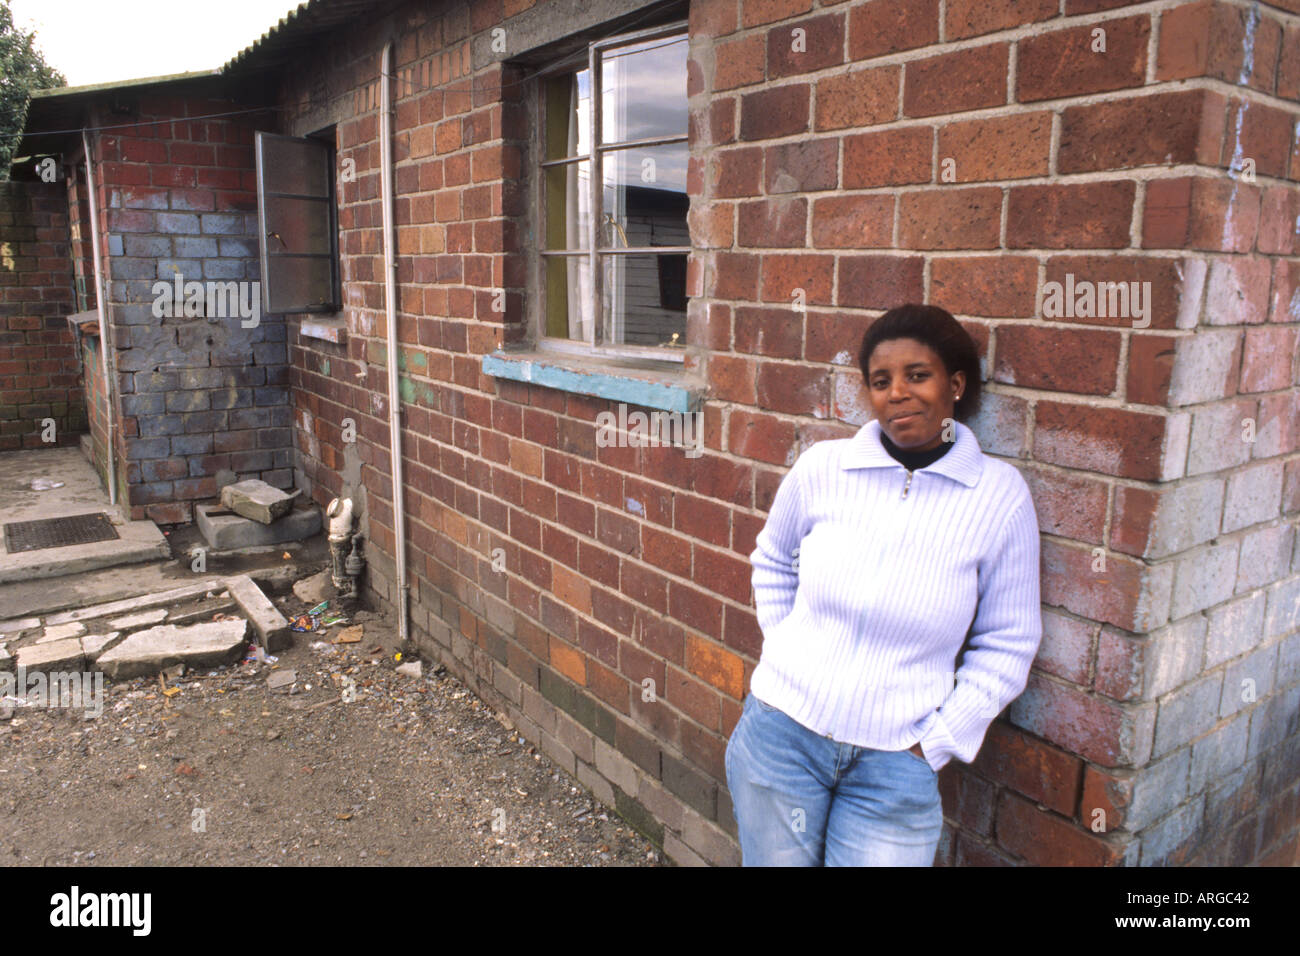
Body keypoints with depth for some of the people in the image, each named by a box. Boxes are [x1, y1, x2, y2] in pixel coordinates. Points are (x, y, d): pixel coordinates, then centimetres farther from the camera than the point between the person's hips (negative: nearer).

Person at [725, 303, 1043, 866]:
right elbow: (772, 561, 13)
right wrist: (782, 648, 5)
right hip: (781, 733, 2)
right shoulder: (821, 468, -6)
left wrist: (937, 741, -4)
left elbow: (1007, 644, -1)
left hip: (895, 763, -1)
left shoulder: (999, 497, -8)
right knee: (775, 862, 17)